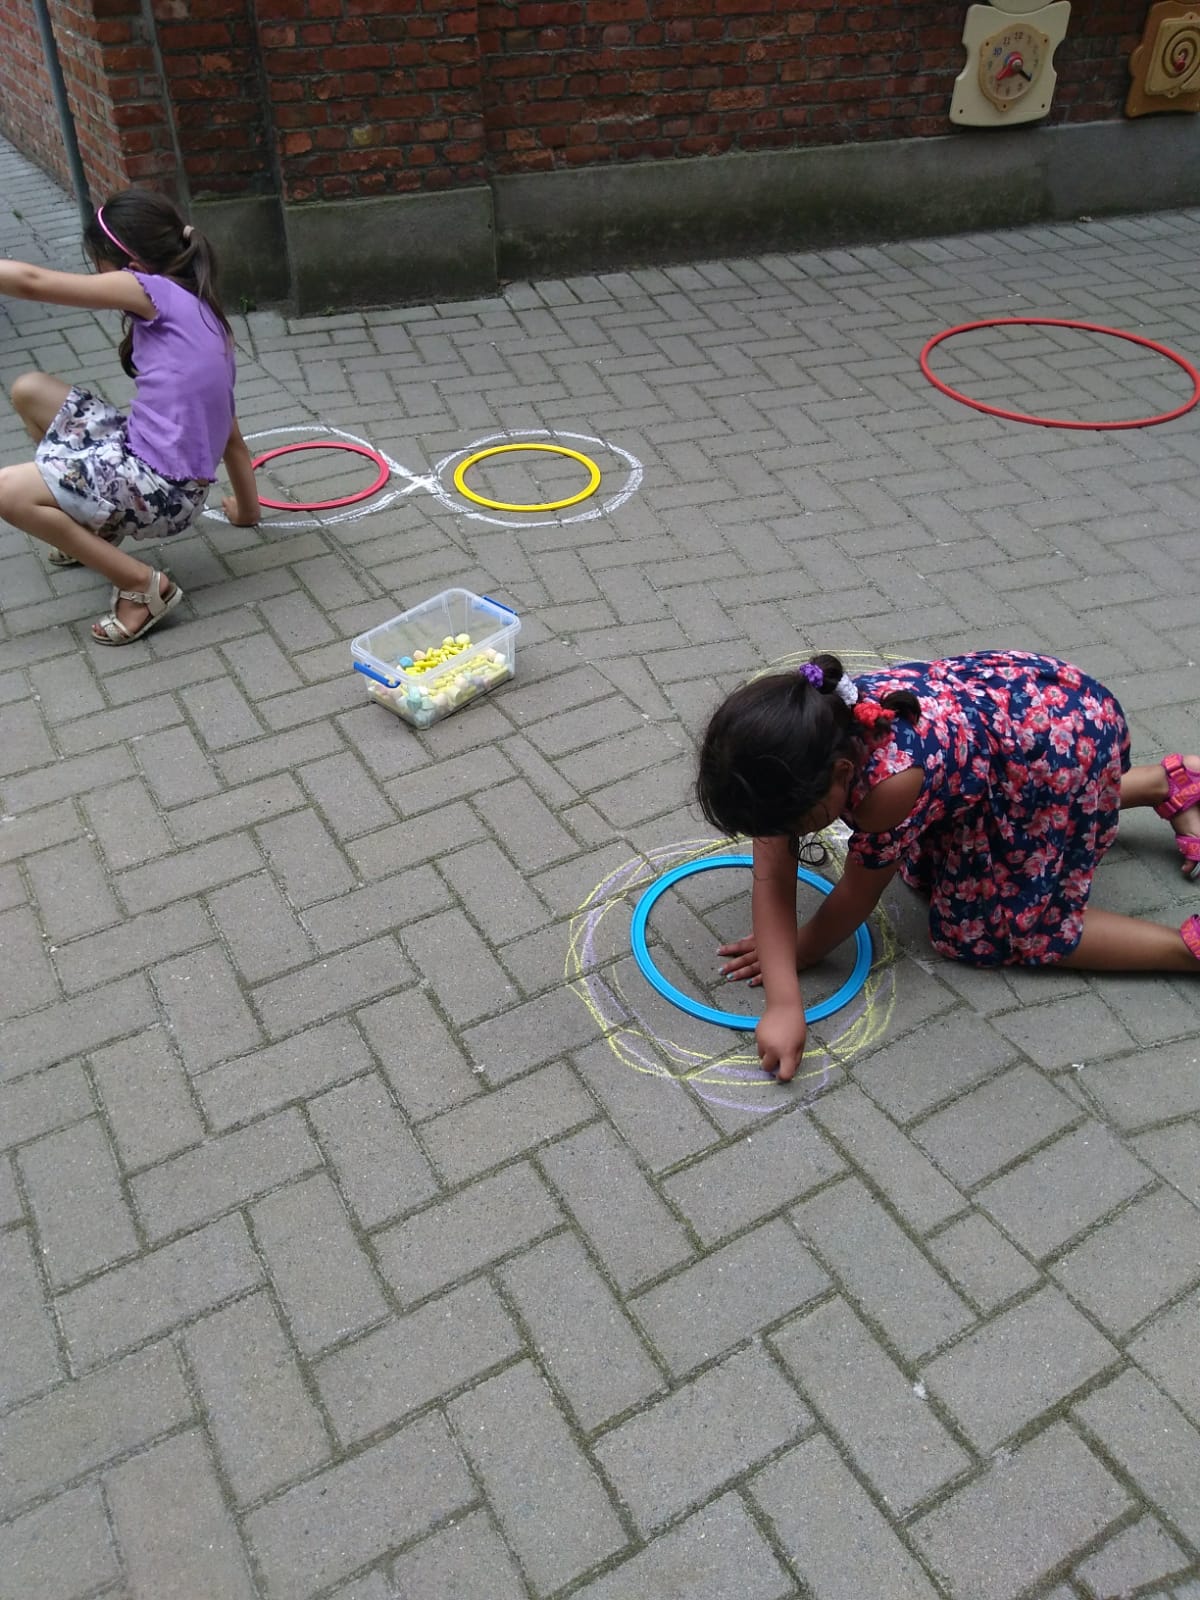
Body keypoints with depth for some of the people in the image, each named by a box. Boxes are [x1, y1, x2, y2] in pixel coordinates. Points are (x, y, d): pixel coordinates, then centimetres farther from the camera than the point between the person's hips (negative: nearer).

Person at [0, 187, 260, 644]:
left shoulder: (154, 291, -9)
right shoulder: (199, 313, 17)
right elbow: (230, 433, 22)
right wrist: (247, 510, 32)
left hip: (159, 488, -9)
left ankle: (143, 585, -5)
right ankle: (93, 528, 27)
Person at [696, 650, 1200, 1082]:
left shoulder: (891, 777, -39)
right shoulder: (804, 732, -21)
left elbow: (859, 893, -21)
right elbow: (773, 874, -19)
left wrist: (794, 953, -6)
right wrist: (783, 1002, -27)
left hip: (1072, 736, -7)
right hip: (1011, 688, 7)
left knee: (982, 927, -4)